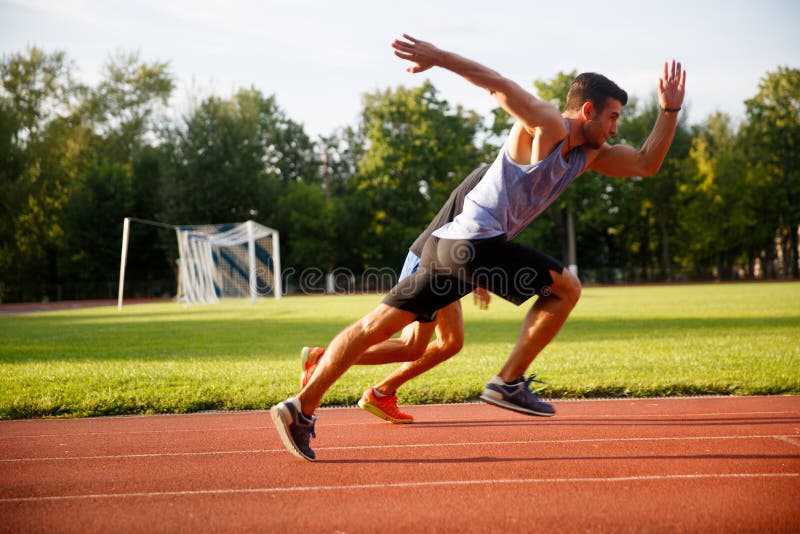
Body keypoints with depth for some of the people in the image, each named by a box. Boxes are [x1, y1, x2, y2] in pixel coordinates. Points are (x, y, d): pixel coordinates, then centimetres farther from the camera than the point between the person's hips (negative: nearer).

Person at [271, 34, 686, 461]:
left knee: (376, 326, 5)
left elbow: (646, 164, 25)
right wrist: (438, 57, -24)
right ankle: (508, 383, 1)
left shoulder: (589, 154, 22)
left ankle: (301, 408, 5)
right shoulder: (548, 126, -5)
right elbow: (501, 86, -15)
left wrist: (670, 110, 19)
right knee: (565, 288, 1)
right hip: (477, 241, -10)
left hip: (449, 247, 10)